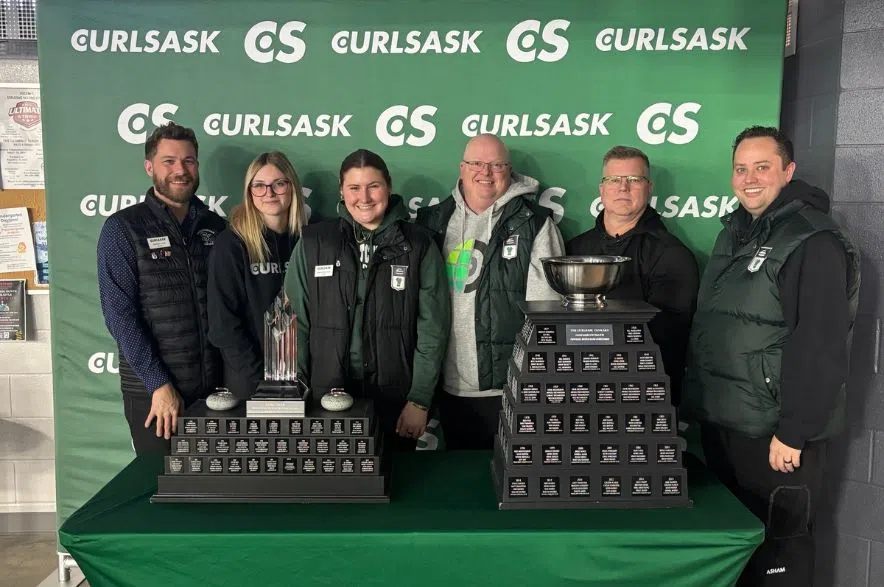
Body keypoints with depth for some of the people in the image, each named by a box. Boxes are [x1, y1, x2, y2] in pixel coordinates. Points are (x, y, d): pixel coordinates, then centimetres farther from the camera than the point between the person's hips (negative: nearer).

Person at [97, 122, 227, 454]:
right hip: (152, 391, -3)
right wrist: (159, 384, -14)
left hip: (215, 387, 4)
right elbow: (119, 314, -11)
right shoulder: (123, 228, -4)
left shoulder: (216, 227, 7)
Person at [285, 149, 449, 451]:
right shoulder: (313, 243, 2)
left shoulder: (418, 245, 0)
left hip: (397, 401, 0)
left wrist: (420, 400, -7)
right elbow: (297, 323, 3)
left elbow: (432, 327, -3)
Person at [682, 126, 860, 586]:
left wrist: (793, 431, -22)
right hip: (721, 423, 8)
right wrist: (699, 403, 16)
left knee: (777, 548, 5)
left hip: (775, 433, -8)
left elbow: (820, 346, -20)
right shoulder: (735, 231, 12)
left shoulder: (814, 242, -14)